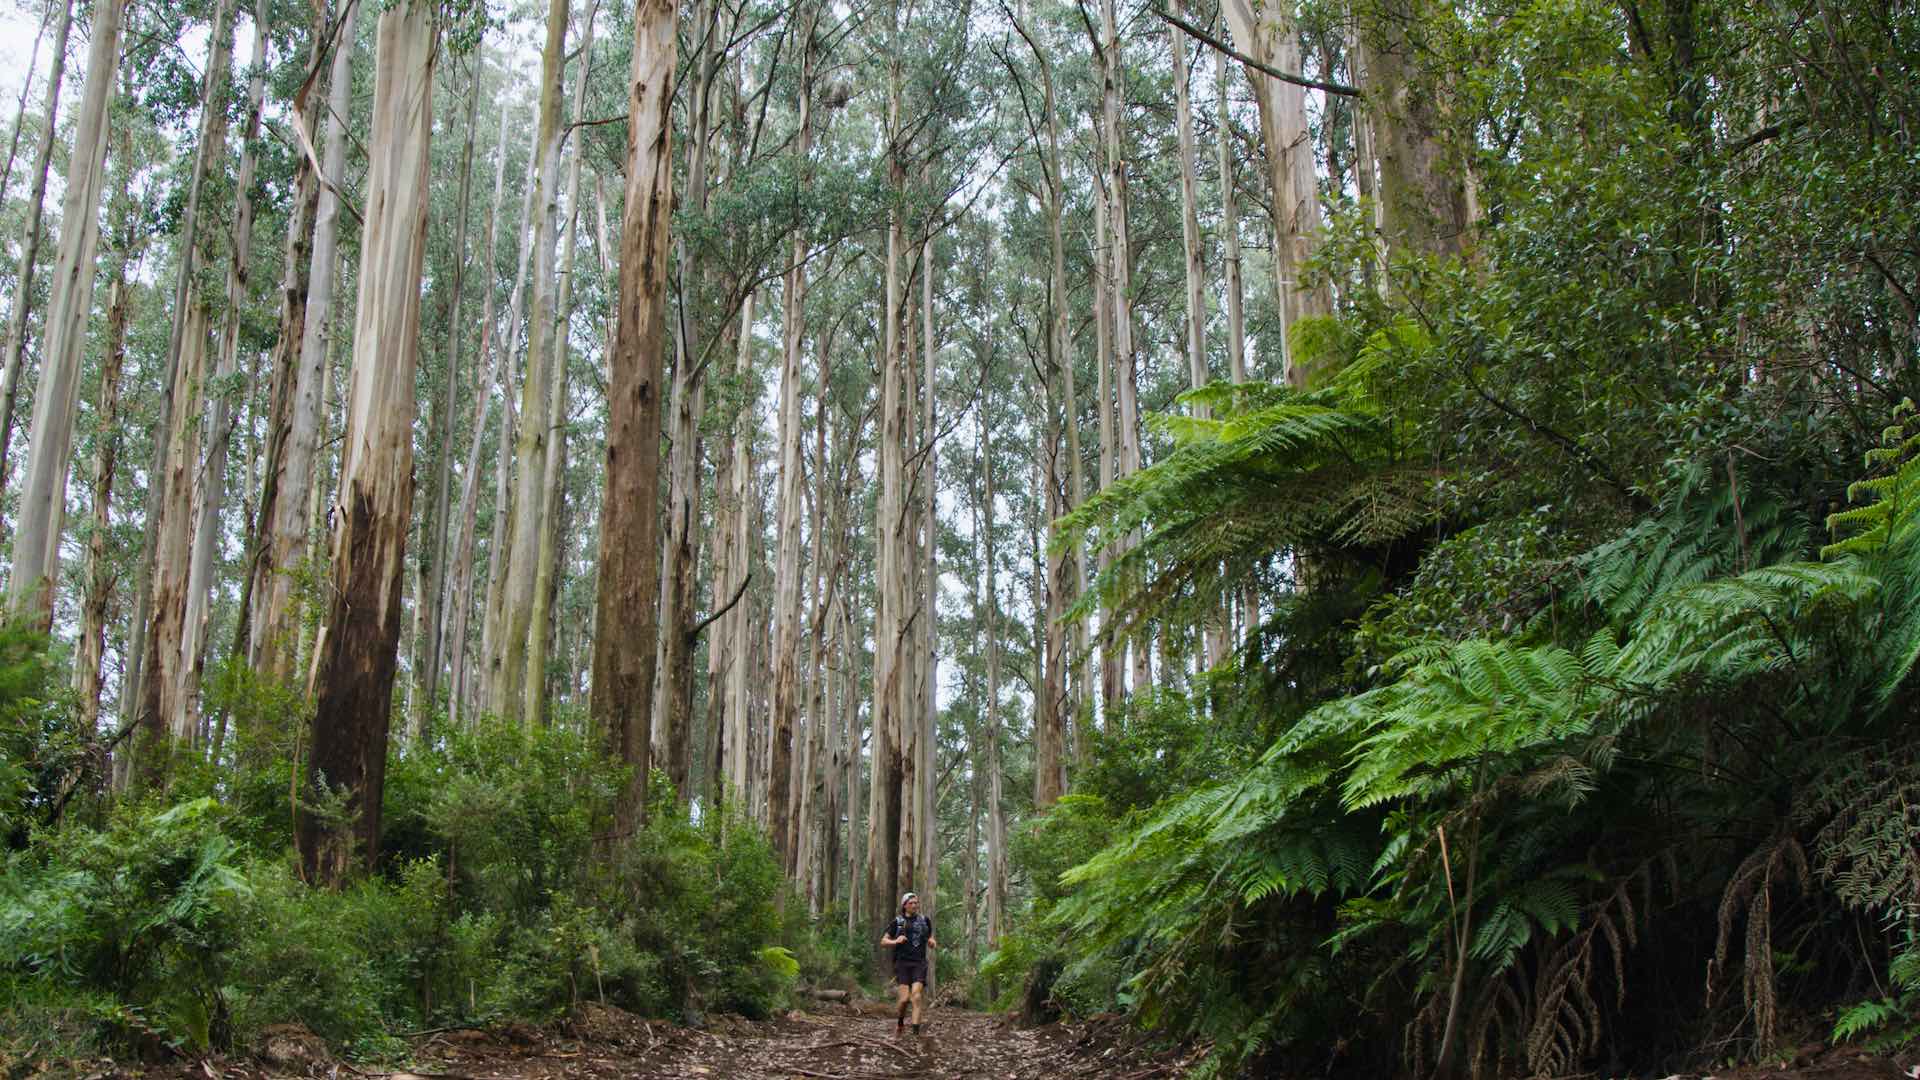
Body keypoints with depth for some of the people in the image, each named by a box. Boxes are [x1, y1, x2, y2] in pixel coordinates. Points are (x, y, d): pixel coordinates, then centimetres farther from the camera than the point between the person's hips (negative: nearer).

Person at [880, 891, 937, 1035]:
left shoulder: (925, 920, 9)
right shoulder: (897, 922, 2)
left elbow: (931, 942, 20)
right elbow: (883, 941, 5)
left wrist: (933, 943, -5)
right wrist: (896, 941, -15)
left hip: (919, 964, 1)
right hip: (902, 963, -1)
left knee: (916, 997, -15)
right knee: (905, 998, -11)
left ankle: (916, 1032, -18)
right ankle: (900, 1022, 19)